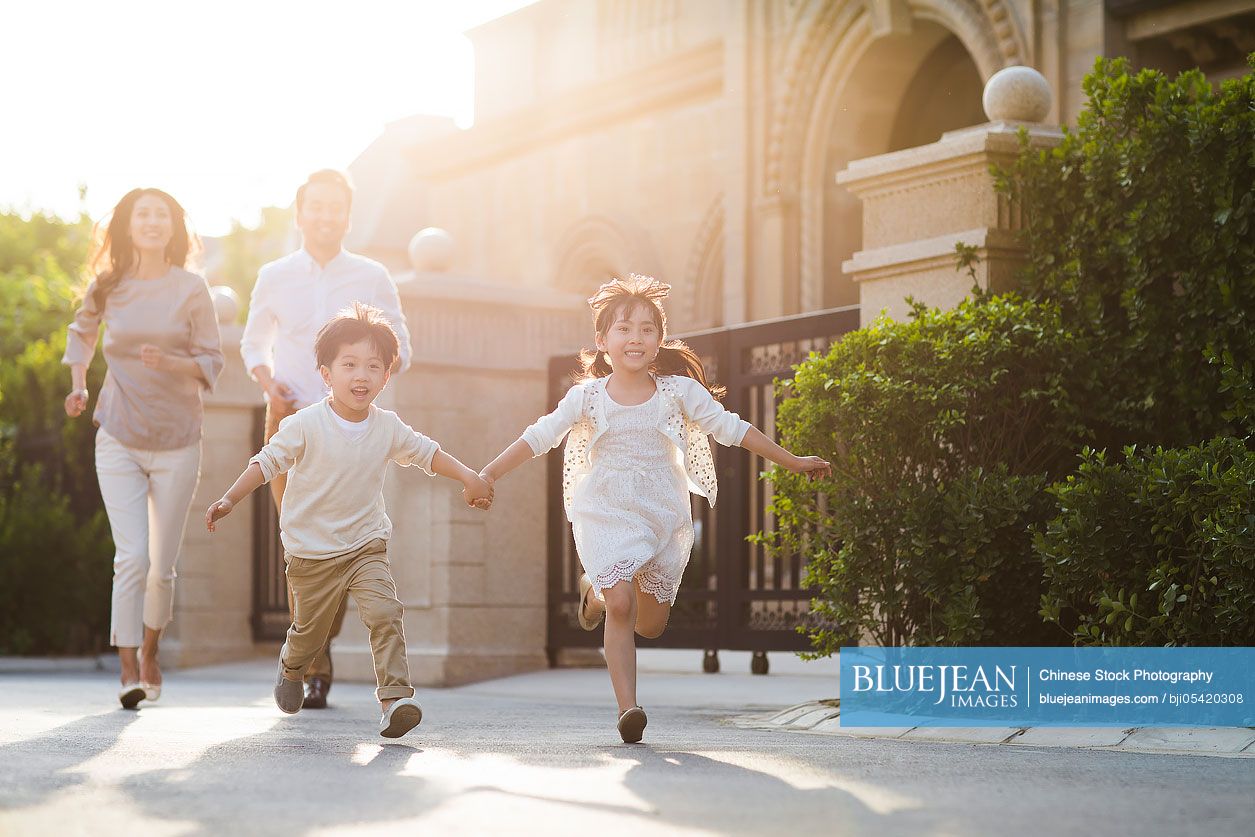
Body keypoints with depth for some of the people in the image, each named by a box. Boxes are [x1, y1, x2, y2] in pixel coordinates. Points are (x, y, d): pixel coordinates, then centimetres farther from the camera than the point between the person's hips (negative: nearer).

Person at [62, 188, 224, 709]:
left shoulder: (190, 289, -2)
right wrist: (78, 384, 9)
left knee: (162, 565, 6)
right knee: (132, 556, -13)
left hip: (177, 441, 0)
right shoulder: (107, 286, 3)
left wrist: (170, 362, -21)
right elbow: (81, 332, 23)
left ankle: (150, 651, 30)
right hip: (119, 440, 0)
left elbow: (211, 362, -2)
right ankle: (128, 670, -8)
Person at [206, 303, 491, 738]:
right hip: (311, 550, -2)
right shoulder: (306, 425, -14)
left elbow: (427, 452, 11)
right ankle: (291, 669, 47)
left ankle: (395, 697, -19)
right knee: (311, 628, 13)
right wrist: (229, 500, -14)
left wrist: (468, 477, 2)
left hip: (366, 544, 2)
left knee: (385, 613, -19)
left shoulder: (388, 428, -2)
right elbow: (268, 461, -9)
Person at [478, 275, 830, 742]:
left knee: (651, 625, 8)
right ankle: (627, 708, -14)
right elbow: (539, 437, -2)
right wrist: (486, 476, -7)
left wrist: (792, 462, 4)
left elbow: (731, 428, 3)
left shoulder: (679, 390, -2)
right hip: (607, 513, -2)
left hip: (665, 515, 2)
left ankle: (598, 591, 39)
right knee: (620, 608, -20)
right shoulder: (587, 396, -3)